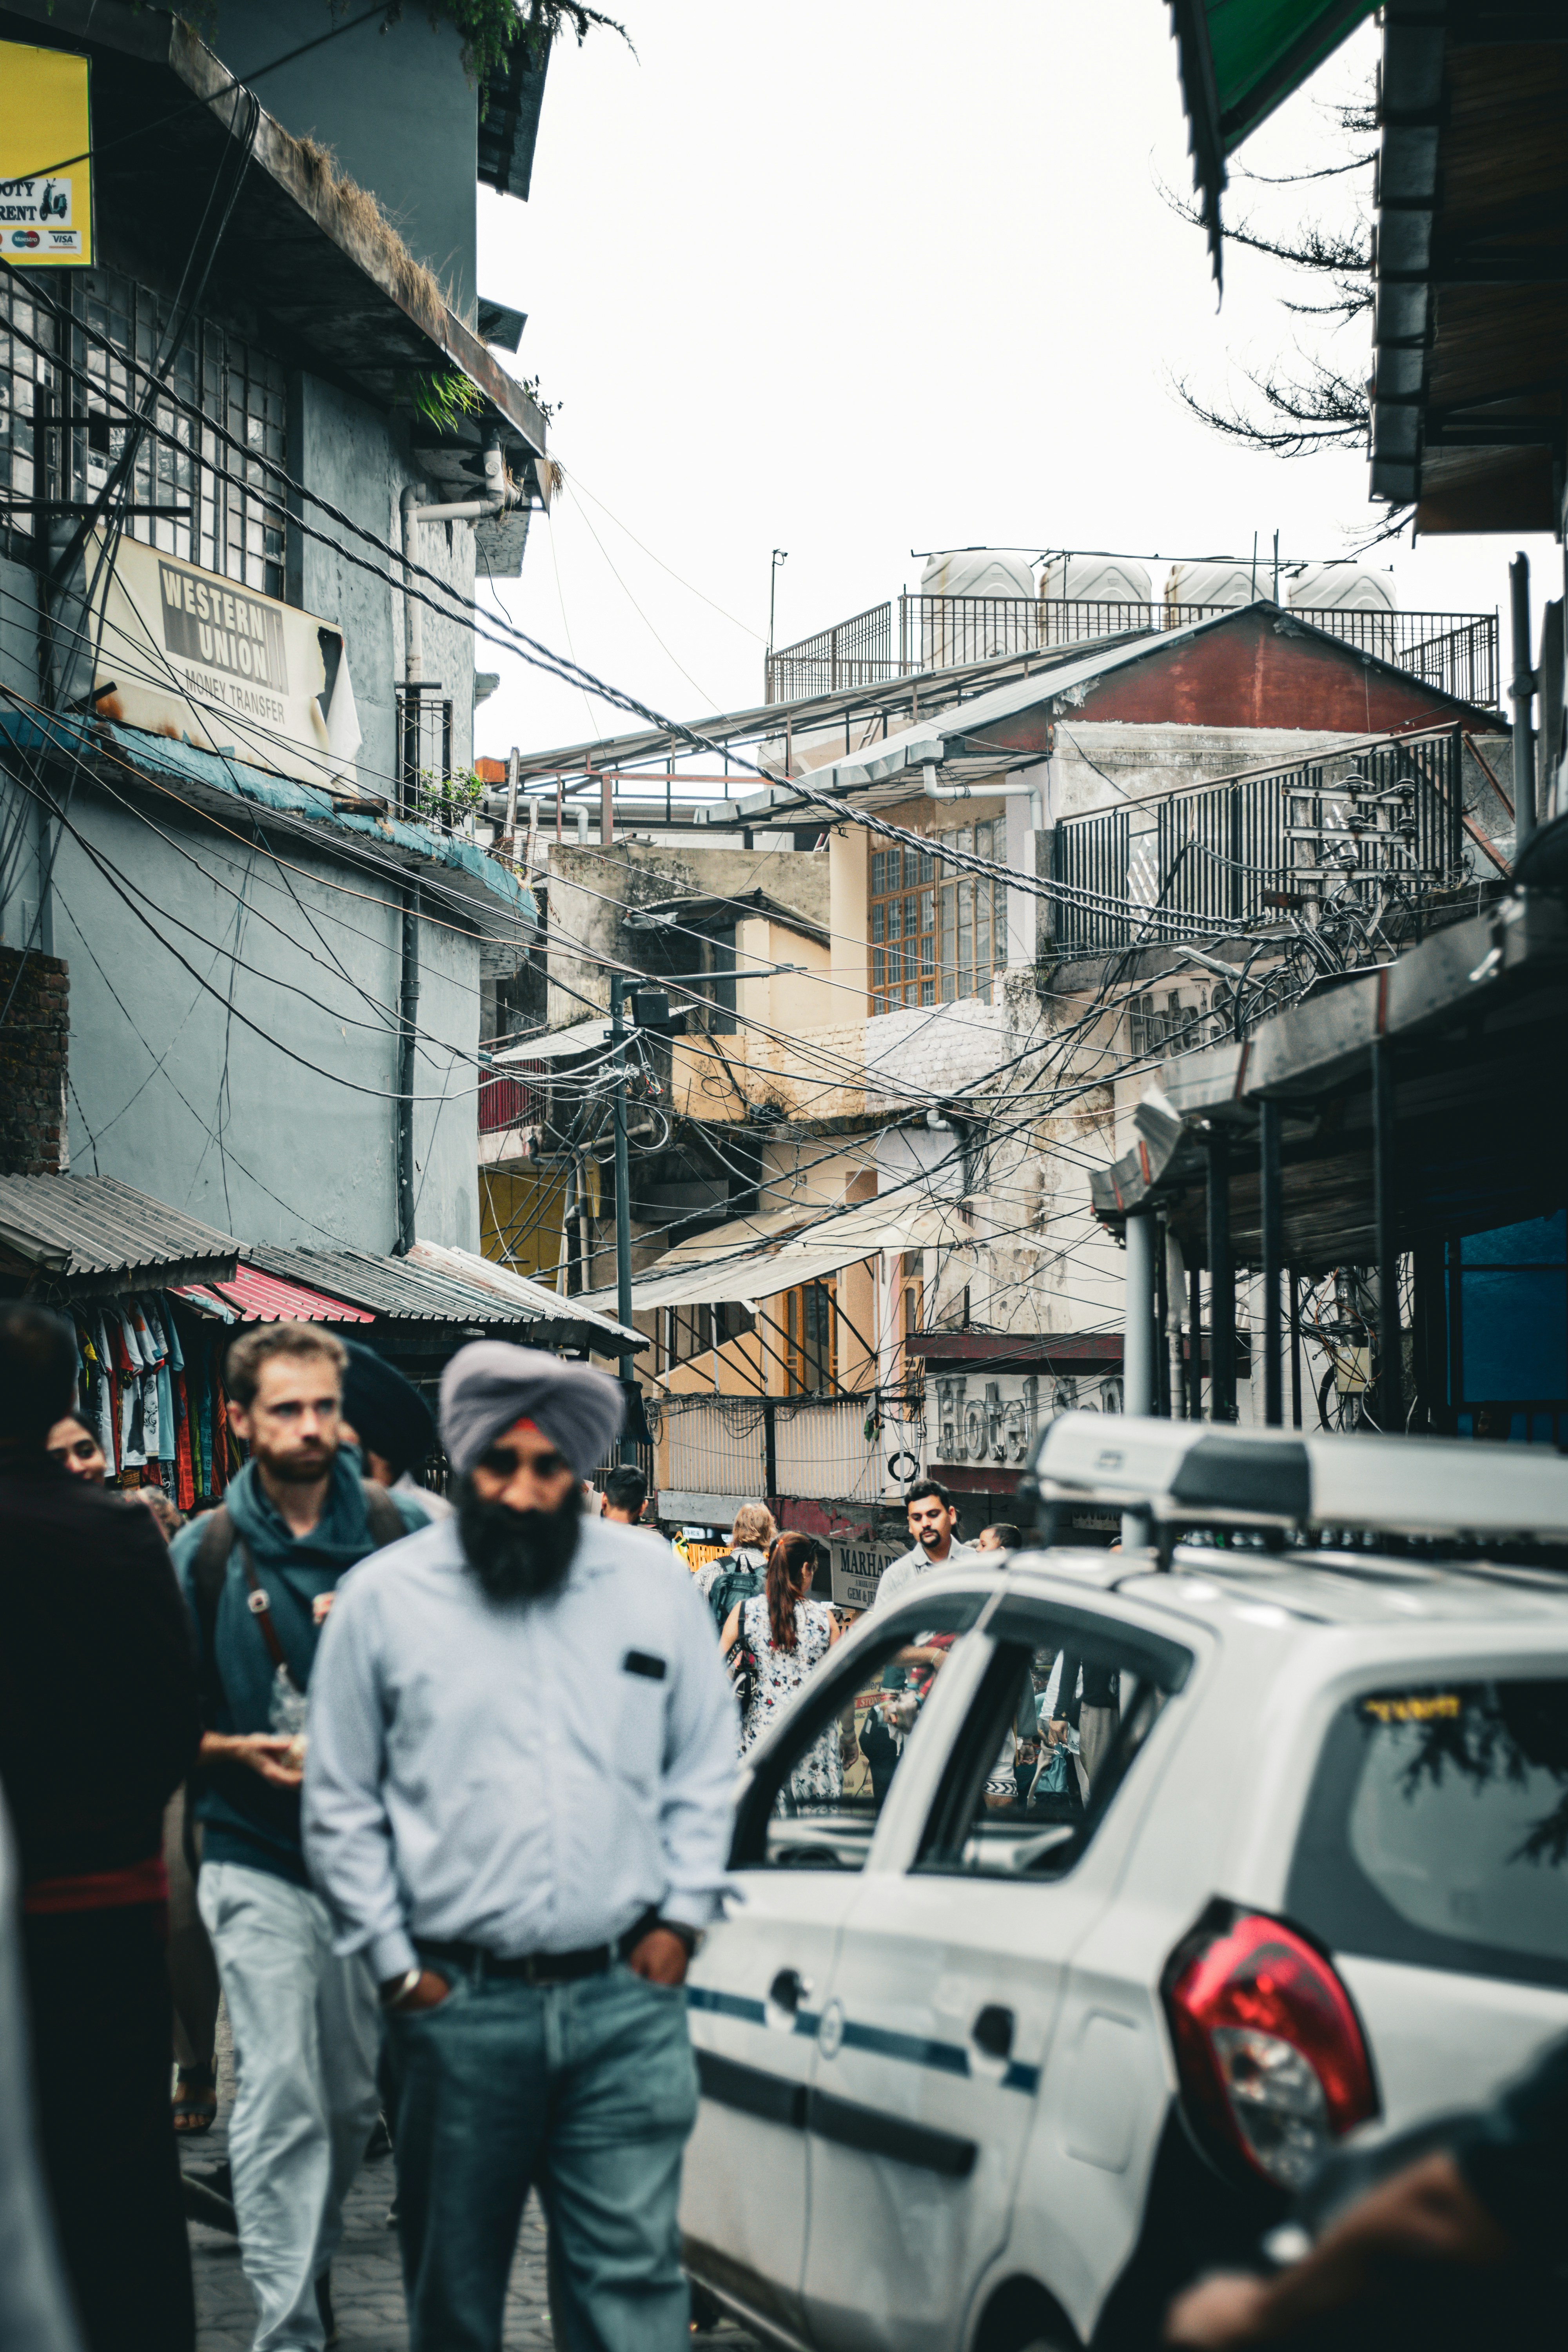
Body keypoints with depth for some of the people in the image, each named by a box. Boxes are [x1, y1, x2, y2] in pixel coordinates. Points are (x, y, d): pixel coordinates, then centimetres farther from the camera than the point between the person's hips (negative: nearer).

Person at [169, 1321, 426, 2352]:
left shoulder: (403, 1531, 1)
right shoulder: (207, 1553, 1)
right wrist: (245, 1752, -13)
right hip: (262, 1863, -2)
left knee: (358, 2097, 12)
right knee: (283, 2100, -9)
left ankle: (314, 2267, 34)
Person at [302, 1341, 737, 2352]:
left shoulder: (653, 1581, 5)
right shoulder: (385, 1597, 0)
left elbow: (705, 1764, 13)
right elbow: (342, 1804, 5)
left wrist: (681, 1918, 4)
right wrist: (395, 1965, 1)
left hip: (627, 1997, 0)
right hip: (458, 2004, 0)